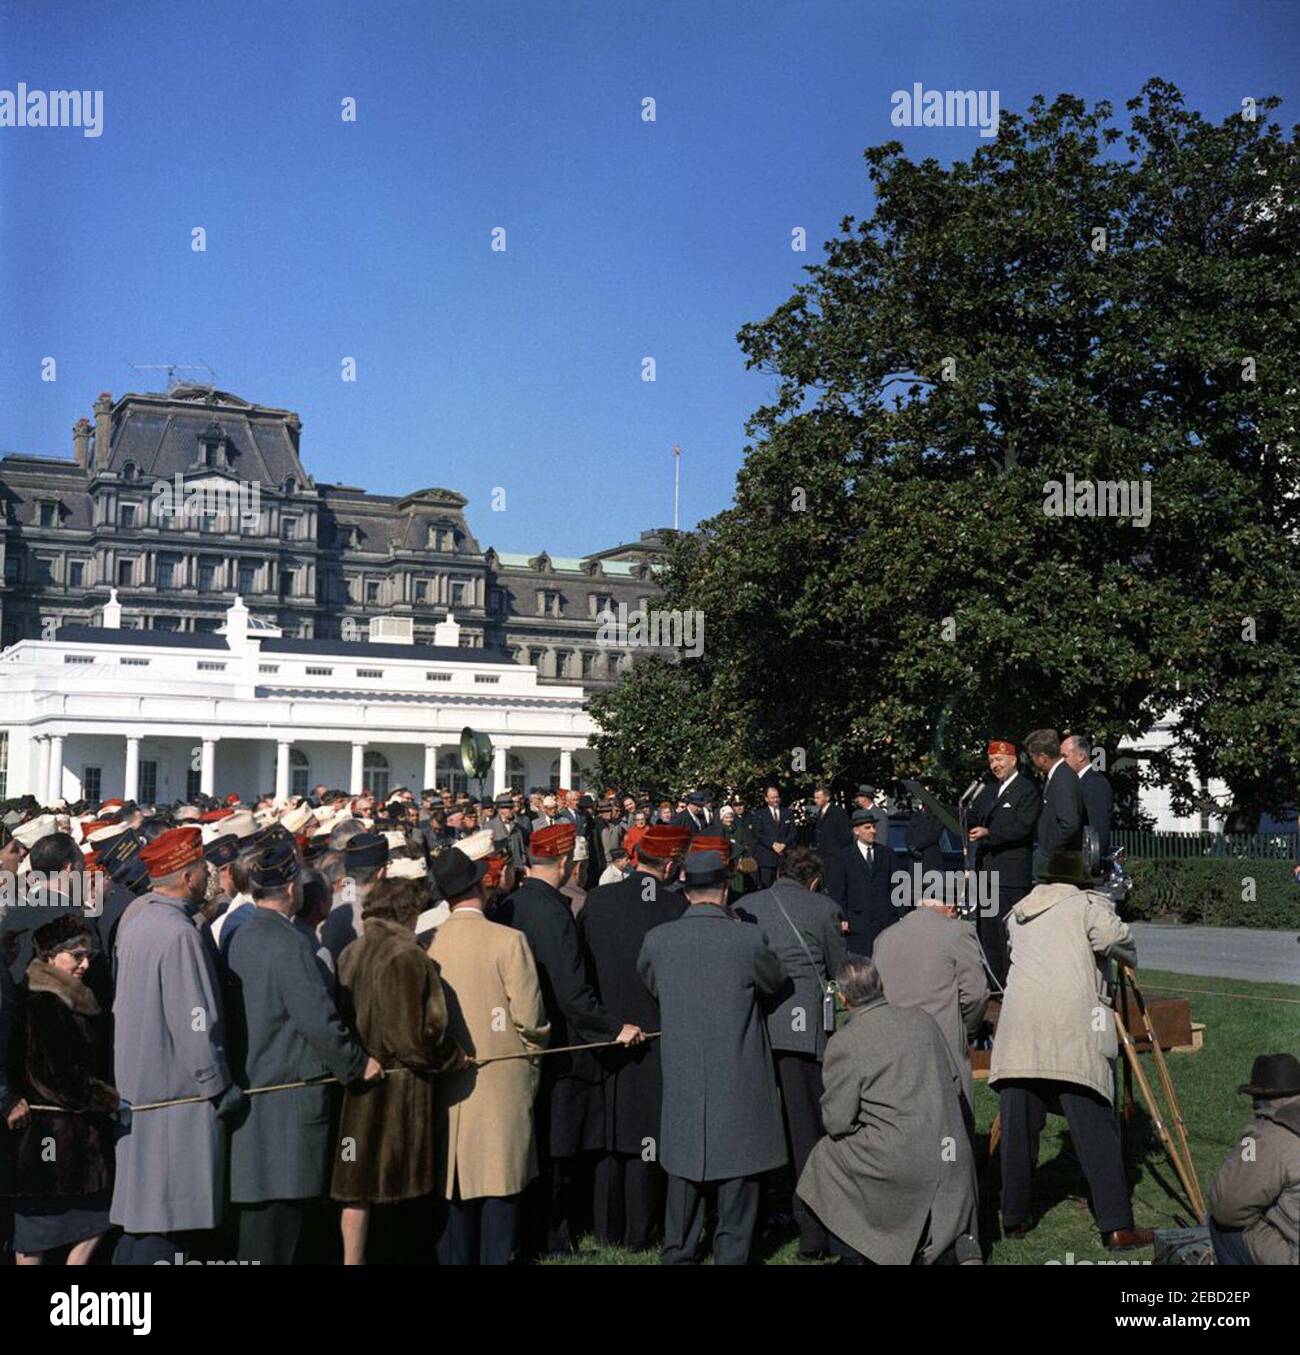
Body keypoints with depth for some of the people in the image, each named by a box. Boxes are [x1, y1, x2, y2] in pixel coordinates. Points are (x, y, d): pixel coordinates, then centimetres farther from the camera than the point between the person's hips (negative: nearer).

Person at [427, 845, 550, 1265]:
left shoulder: (429, 944, -4)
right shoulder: (508, 940, -13)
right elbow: (528, 1016, -12)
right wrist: (535, 1050, 7)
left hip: (447, 1082, 3)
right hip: (503, 1076, -3)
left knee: (452, 1180, 12)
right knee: (501, 1180, 6)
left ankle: (454, 1257, 19)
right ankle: (495, 1257, 10)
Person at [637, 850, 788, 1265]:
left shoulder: (657, 939, -7)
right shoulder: (747, 939, -15)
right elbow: (776, 982, 3)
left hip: (681, 1074, 3)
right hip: (738, 1080, -3)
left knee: (685, 1168, 17)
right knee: (737, 1173, 10)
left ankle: (677, 1253, 27)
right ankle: (731, 1254, 17)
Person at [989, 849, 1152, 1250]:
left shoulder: (1018, 914, 23)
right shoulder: (1087, 904, 9)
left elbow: (1017, 951, 22)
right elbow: (1112, 936, -7)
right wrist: (1130, 958, 12)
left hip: (1018, 1026, 4)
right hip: (1072, 1026, -4)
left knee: (1018, 1126, 9)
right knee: (1095, 1129, -3)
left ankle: (1013, 1217, 16)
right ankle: (1117, 1227, -5)